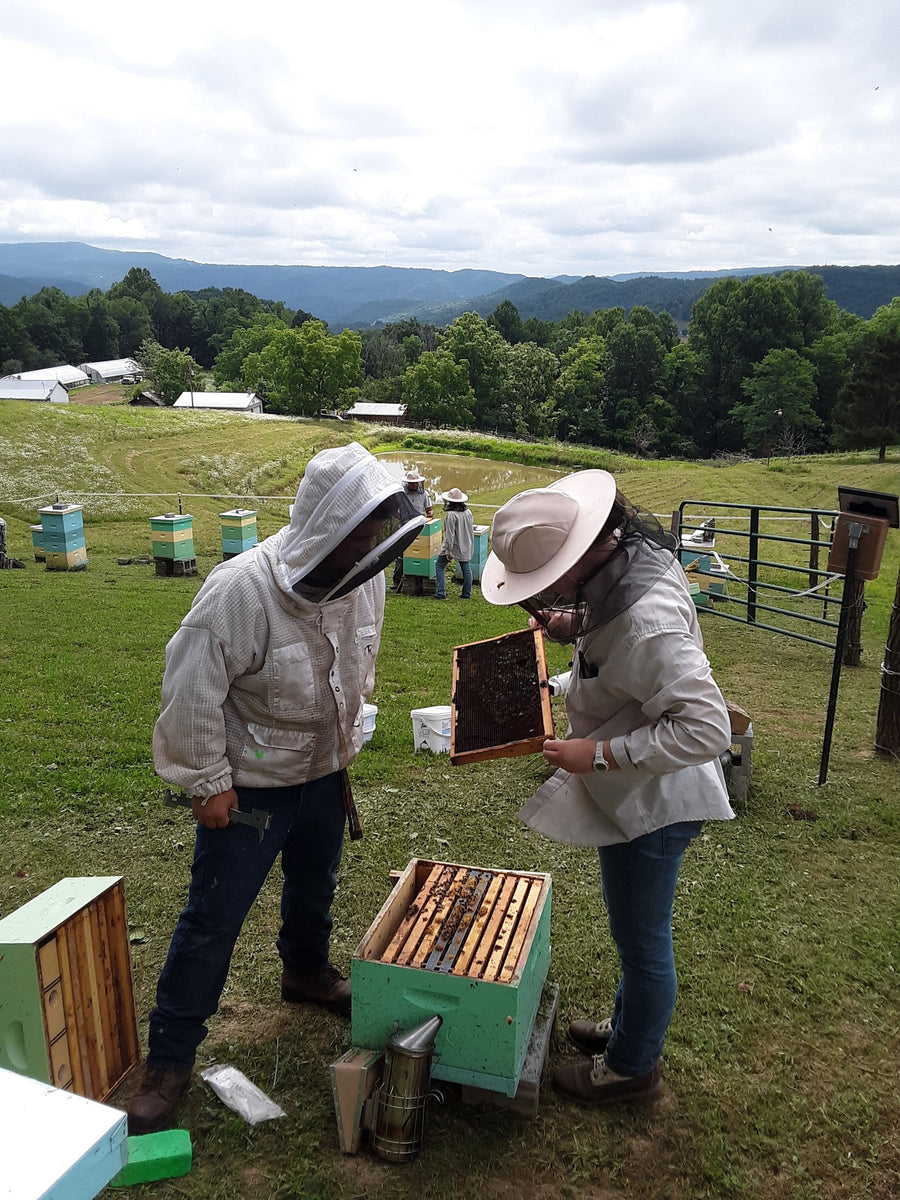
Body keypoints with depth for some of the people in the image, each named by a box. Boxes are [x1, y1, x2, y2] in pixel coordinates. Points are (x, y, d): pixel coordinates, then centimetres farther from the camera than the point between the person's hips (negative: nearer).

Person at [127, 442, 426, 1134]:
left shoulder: (364, 579, -11)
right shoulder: (241, 589, -31)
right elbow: (192, 690, -24)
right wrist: (209, 782, -17)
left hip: (325, 772, 6)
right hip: (250, 784, -6)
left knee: (315, 887, 26)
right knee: (214, 919, 3)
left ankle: (307, 972, 55)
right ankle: (171, 1056, 22)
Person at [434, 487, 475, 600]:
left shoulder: (451, 515, -21)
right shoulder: (468, 512, 1)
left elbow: (449, 535, -21)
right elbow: (471, 530, 11)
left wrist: (448, 550, -16)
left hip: (453, 546, -6)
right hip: (466, 547, 6)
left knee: (439, 566, 5)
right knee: (466, 568, 14)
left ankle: (440, 593, 1)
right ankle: (466, 594, 20)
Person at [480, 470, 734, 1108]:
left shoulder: (648, 620, -35)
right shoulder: (630, 556, -6)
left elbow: (706, 728, -35)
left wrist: (598, 754, -30)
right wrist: (575, 624, -2)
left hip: (655, 800, -9)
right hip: (630, 790, 10)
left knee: (641, 936, 13)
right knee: (633, 926, 28)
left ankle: (632, 1068, 37)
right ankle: (628, 1025, 51)